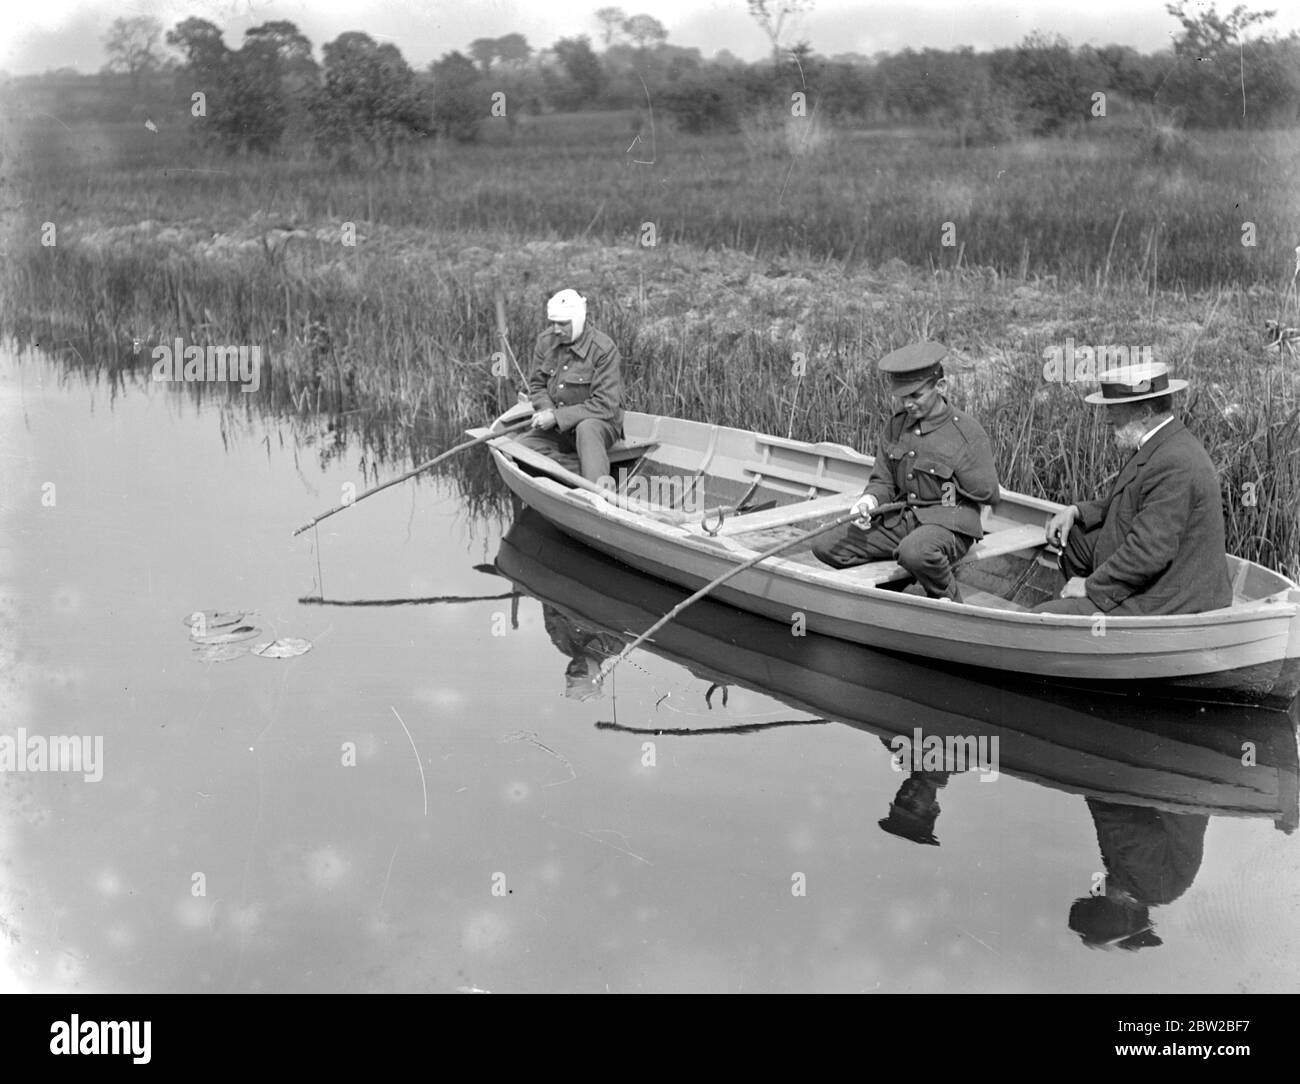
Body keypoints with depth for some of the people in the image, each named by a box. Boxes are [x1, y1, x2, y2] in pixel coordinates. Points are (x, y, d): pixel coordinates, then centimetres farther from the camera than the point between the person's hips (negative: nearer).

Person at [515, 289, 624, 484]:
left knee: (586, 429, -40)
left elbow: (605, 405, -22)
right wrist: (548, 411, -15)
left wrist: (558, 417, -25)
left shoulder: (603, 349, -18)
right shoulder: (545, 342, -1)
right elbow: (537, 386, 8)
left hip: (600, 424, -6)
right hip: (558, 428, 6)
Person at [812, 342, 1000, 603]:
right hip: (899, 519, 6)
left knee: (914, 553, -42)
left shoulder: (968, 432, -10)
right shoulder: (897, 424, 8)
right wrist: (870, 501, -11)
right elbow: (883, 481, 10)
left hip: (948, 523, -6)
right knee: (826, 548, -6)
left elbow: (987, 493, -7)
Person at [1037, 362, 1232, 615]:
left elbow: (1148, 553, -30)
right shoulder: (1164, 446, 8)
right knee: (1073, 536, 21)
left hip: (1165, 608, -11)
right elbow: (1127, 506, 21)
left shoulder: (1173, 465, -26)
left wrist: (1092, 586, -19)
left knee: (1043, 617, -14)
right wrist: (1077, 511, 7)